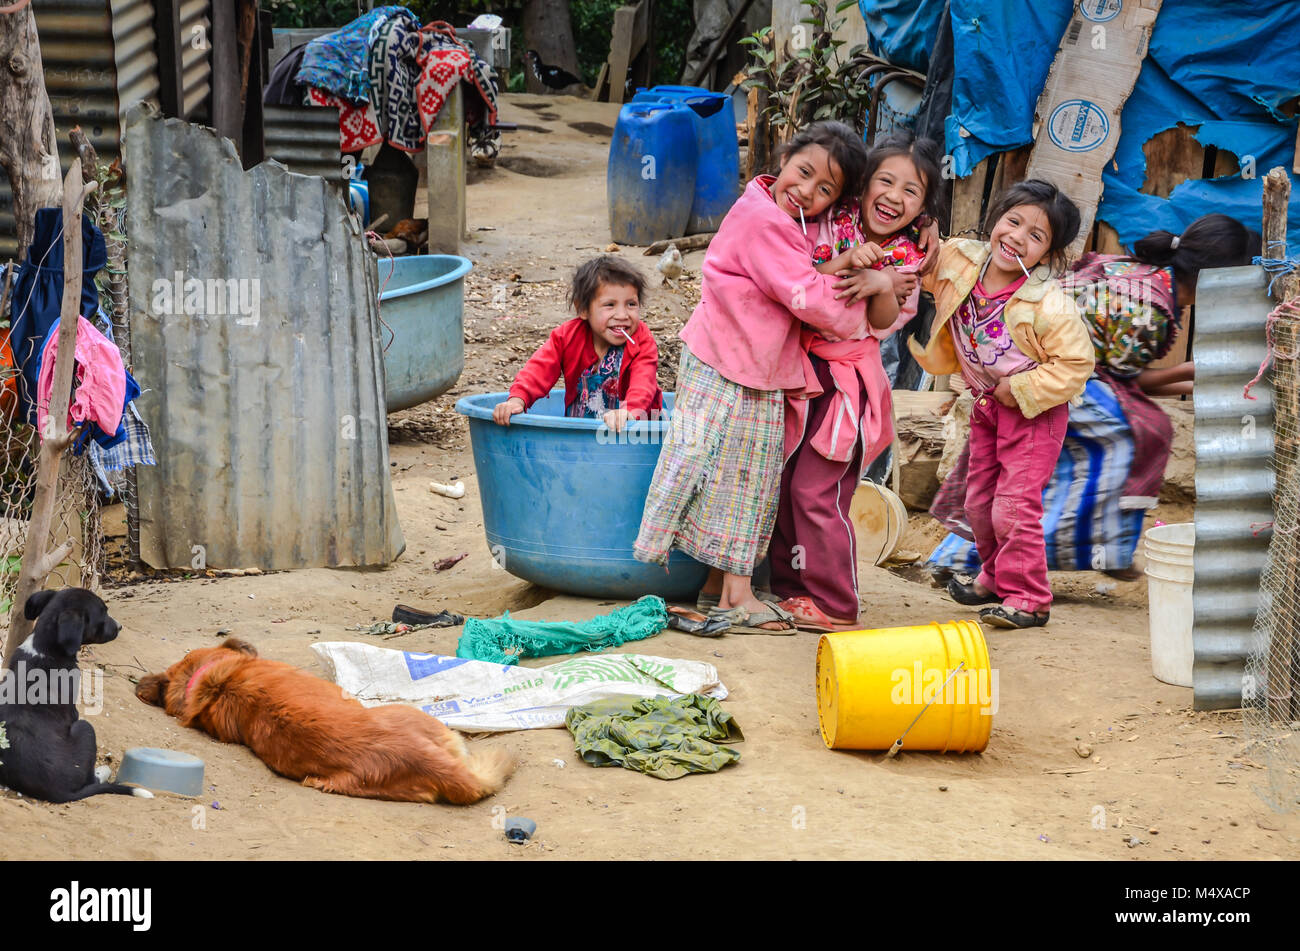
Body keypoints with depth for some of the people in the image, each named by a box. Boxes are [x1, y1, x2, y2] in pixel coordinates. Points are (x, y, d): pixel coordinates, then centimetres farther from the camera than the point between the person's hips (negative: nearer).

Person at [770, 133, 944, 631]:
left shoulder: (908, 258, -2)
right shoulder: (835, 222, -1)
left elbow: (884, 325, -10)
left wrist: (882, 284, -28)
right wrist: (843, 262, -22)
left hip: (849, 379, -4)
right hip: (799, 367, 4)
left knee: (816, 492, -6)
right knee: (781, 483, 9)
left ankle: (834, 604, 5)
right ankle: (790, 587, 25)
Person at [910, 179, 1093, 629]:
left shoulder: (1049, 306, -28)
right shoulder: (960, 259, -12)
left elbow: (1076, 363, -22)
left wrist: (1020, 390, -22)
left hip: (1033, 410, -7)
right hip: (985, 405, 7)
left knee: (1015, 504, -9)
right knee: (979, 501, 17)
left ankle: (1028, 598, 2)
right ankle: (996, 576, 38)